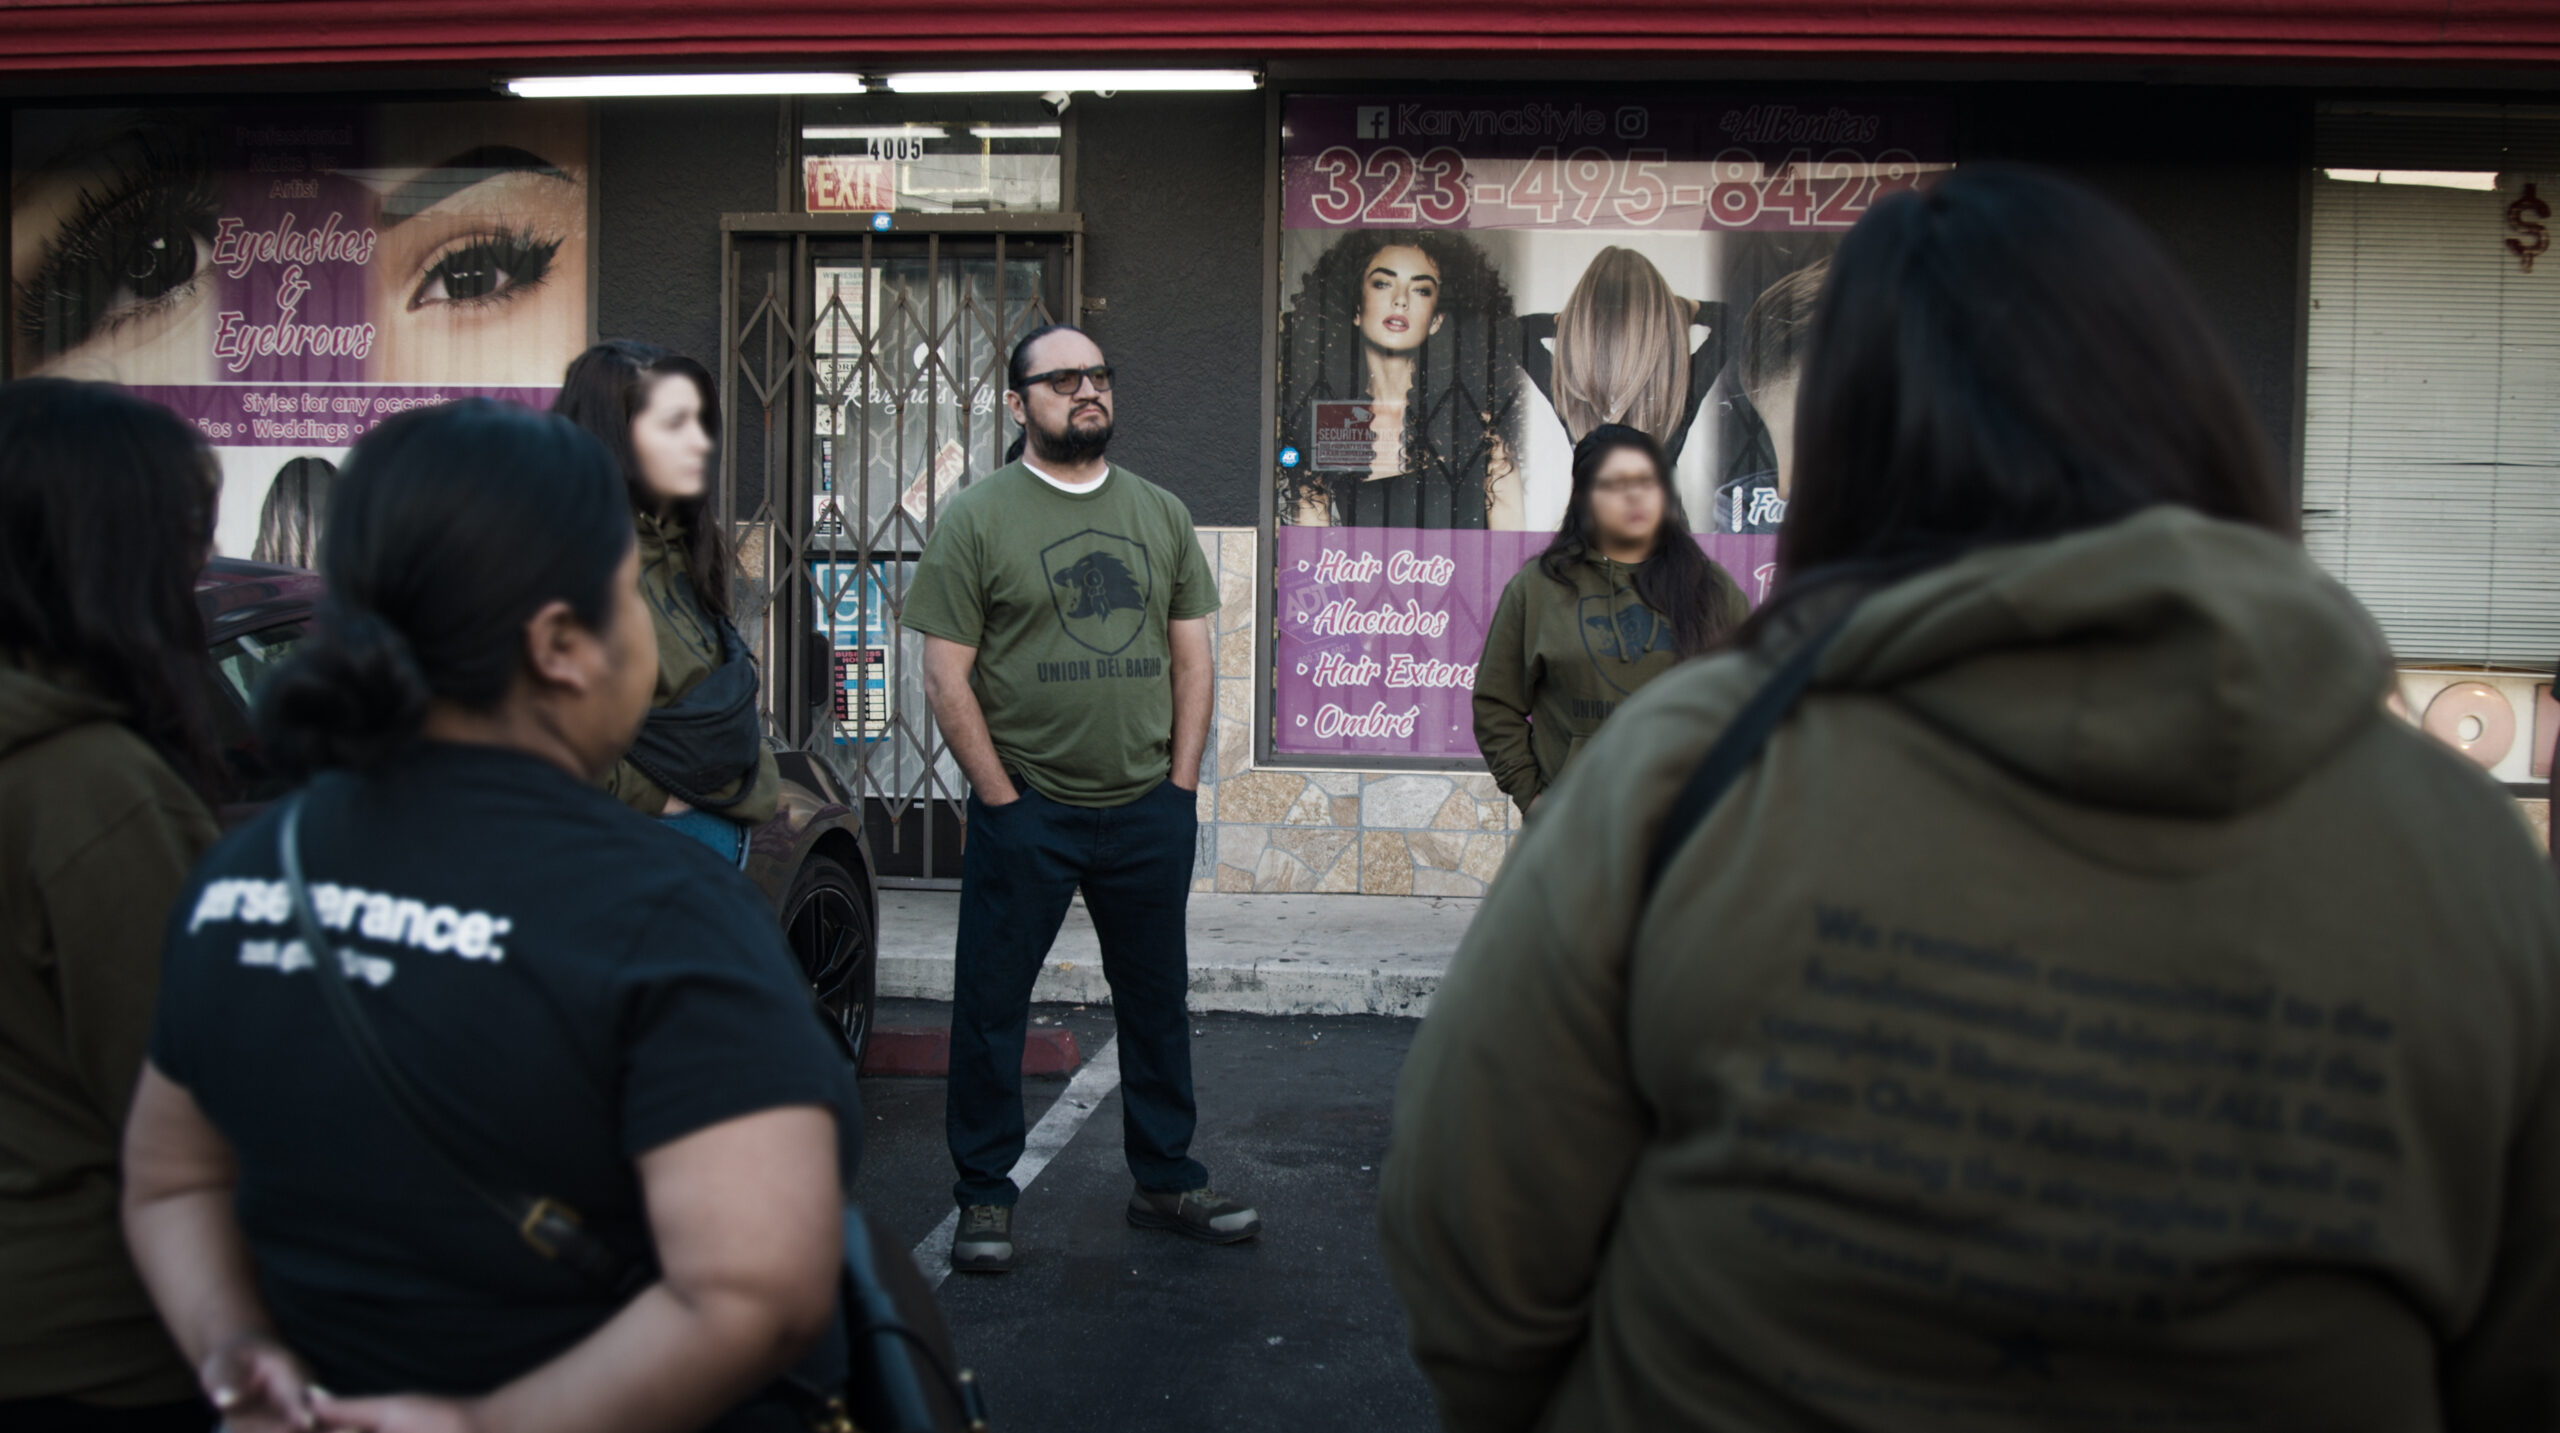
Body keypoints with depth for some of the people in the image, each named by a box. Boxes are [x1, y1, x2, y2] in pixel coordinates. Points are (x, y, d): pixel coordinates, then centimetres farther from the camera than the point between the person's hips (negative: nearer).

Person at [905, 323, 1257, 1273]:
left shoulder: (1160, 513, 9)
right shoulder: (978, 518, -4)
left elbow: (1191, 658, 10)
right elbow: (946, 678, -6)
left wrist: (1181, 784, 1)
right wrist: (1003, 801, -10)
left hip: (1149, 810, 4)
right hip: (1025, 811, -3)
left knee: (1157, 1004, 13)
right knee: (991, 1007, 5)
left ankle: (1167, 1184, 27)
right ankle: (985, 1197, 19)